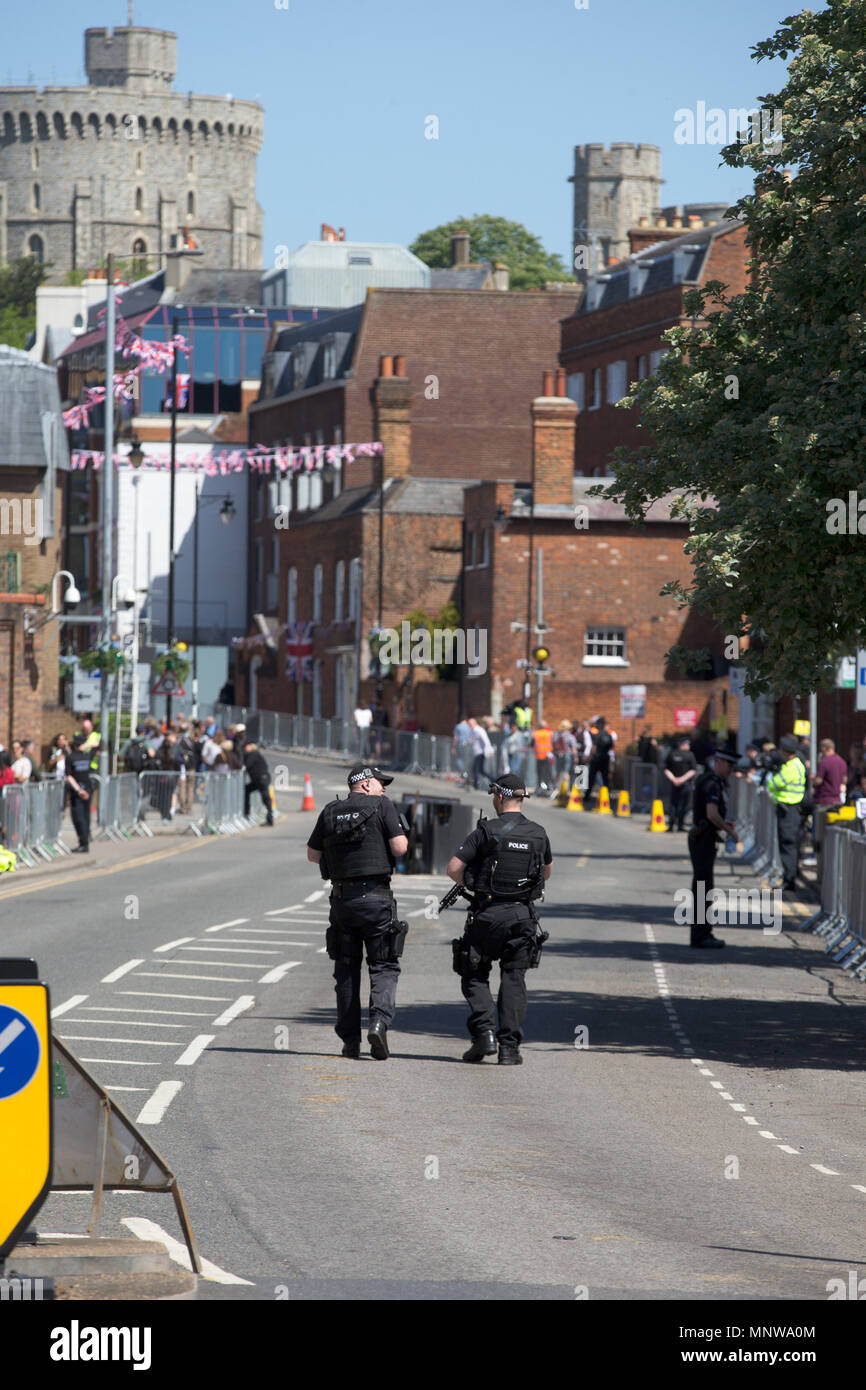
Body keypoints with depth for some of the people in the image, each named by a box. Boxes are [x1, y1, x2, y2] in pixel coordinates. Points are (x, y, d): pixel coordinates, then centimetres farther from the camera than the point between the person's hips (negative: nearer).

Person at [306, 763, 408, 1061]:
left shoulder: (330, 812, 8)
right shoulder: (381, 806, -4)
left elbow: (312, 854, 14)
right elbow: (399, 848, -10)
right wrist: (402, 838, 12)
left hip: (341, 899, 4)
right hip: (375, 897, -4)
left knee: (346, 968, 12)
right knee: (384, 966, 3)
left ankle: (350, 1039, 10)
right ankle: (379, 1021, -20)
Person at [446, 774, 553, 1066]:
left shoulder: (485, 831, -8)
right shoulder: (538, 834, 5)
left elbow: (454, 869, -10)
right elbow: (547, 872, 22)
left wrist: (472, 885, 8)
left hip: (487, 913, -3)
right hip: (522, 916, 3)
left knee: (474, 976, 10)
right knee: (514, 981, 7)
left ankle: (484, 1032, -6)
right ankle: (509, 1047, 1)